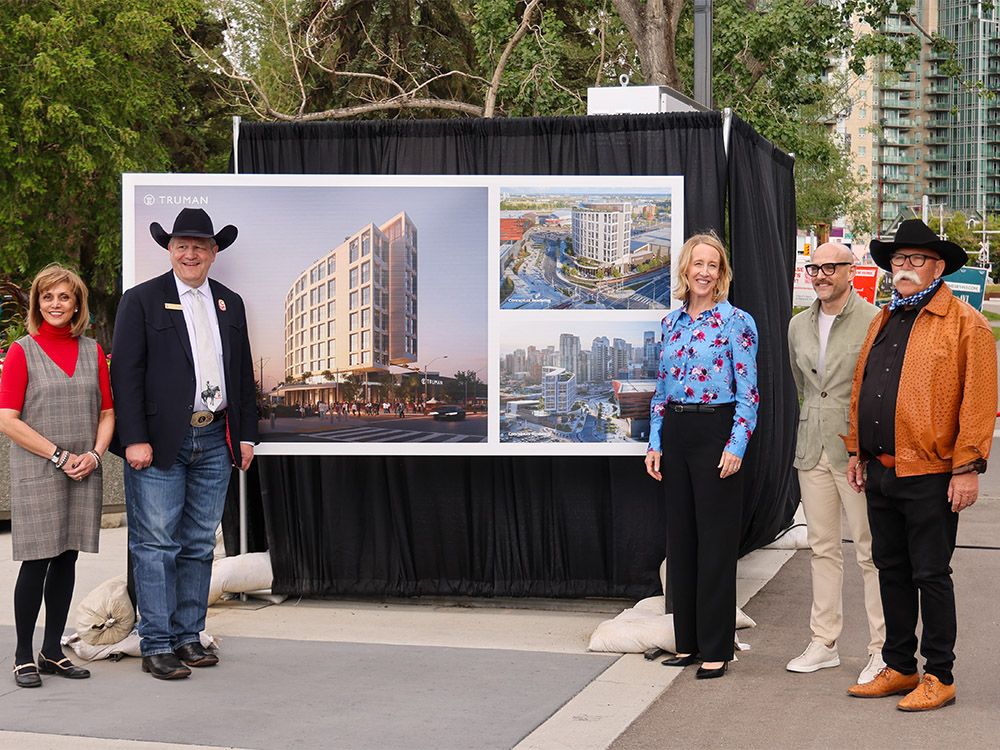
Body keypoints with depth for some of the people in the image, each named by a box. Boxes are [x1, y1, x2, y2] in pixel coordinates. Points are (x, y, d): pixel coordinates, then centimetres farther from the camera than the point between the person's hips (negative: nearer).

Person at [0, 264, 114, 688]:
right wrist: (59, 456, -12)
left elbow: (107, 412, 11)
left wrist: (94, 454, -7)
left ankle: (53, 652, 17)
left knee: (66, 560, 8)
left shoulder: (92, 351, 10)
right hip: (36, 473, -4)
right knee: (36, 562, -3)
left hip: (83, 474, 4)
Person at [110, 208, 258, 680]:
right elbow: (125, 374, -6)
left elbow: (244, 375, 18)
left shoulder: (230, 304, 14)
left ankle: (188, 636, 18)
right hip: (160, 442, -5)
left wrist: (246, 435, 12)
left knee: (200, 545, 9)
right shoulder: (142, 300, -1)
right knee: (156, 545, -3)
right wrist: (135, 440, -13)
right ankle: (156, 646, 1)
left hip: (215, 441, 5)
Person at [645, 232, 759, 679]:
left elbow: (748, 392, -9)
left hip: (717, 434, -6)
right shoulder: (671, 323, 11)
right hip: (675, 434, 6)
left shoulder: (736, 322, -6)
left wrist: (736, 446, -17)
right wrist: (655, 444, 8)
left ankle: (716, 649, 5)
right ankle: (687, 641, 19)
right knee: (680, 538, 10)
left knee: (716, 542, -2)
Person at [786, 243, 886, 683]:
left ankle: (883, 649, 6)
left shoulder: (875, 322, -9)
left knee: (871, 552, -2)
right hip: (813, 448, 6)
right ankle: (824, 643, 19)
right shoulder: (799, 326, 11)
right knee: (823, 548, 11)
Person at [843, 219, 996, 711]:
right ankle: (899, 668, 24)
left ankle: (939, 678, 9)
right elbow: (861, 389, 20)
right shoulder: (883, 321, 16)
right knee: (891, 571, 13)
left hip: (930, 476, -7)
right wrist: (856, 451, 16)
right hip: (881, 471, 7)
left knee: (931, 575, -1)